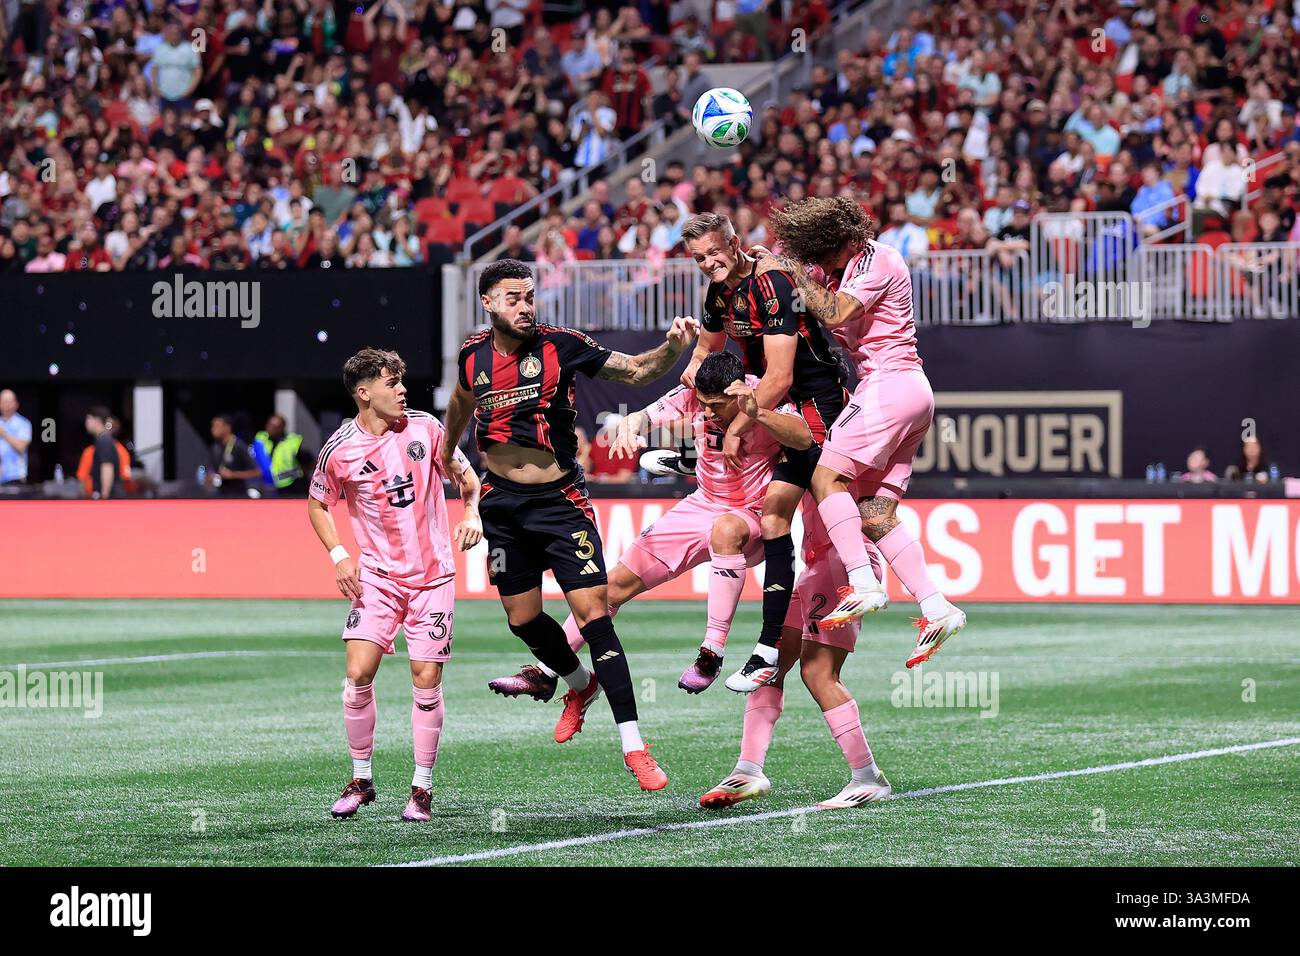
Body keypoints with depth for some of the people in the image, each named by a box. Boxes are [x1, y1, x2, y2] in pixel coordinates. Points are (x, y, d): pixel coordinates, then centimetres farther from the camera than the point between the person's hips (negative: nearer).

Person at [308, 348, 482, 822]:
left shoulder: (425, 428, -4)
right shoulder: (340, 449, -6)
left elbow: (465, 475, 10)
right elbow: (317, 503, 10)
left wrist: (472, 514, -9)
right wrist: (338, 555, -2)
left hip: (432, 575, 0)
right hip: (376, 576, 0)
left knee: (426, 679, -3)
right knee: (358, 674, -11)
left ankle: (422, 788, 9)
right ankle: (361, 780, 6)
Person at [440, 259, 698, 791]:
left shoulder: (561, 346, -11)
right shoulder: (473, 354, 1)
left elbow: (636, 371, -10)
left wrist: (674, 347, -29)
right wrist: (446, 453, 39)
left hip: (560, 501, -4)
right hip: (502, 502, 4)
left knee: (593, 614, -13)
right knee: (523, 619, 8)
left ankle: (633, 746, -12)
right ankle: (581, 684, 40)